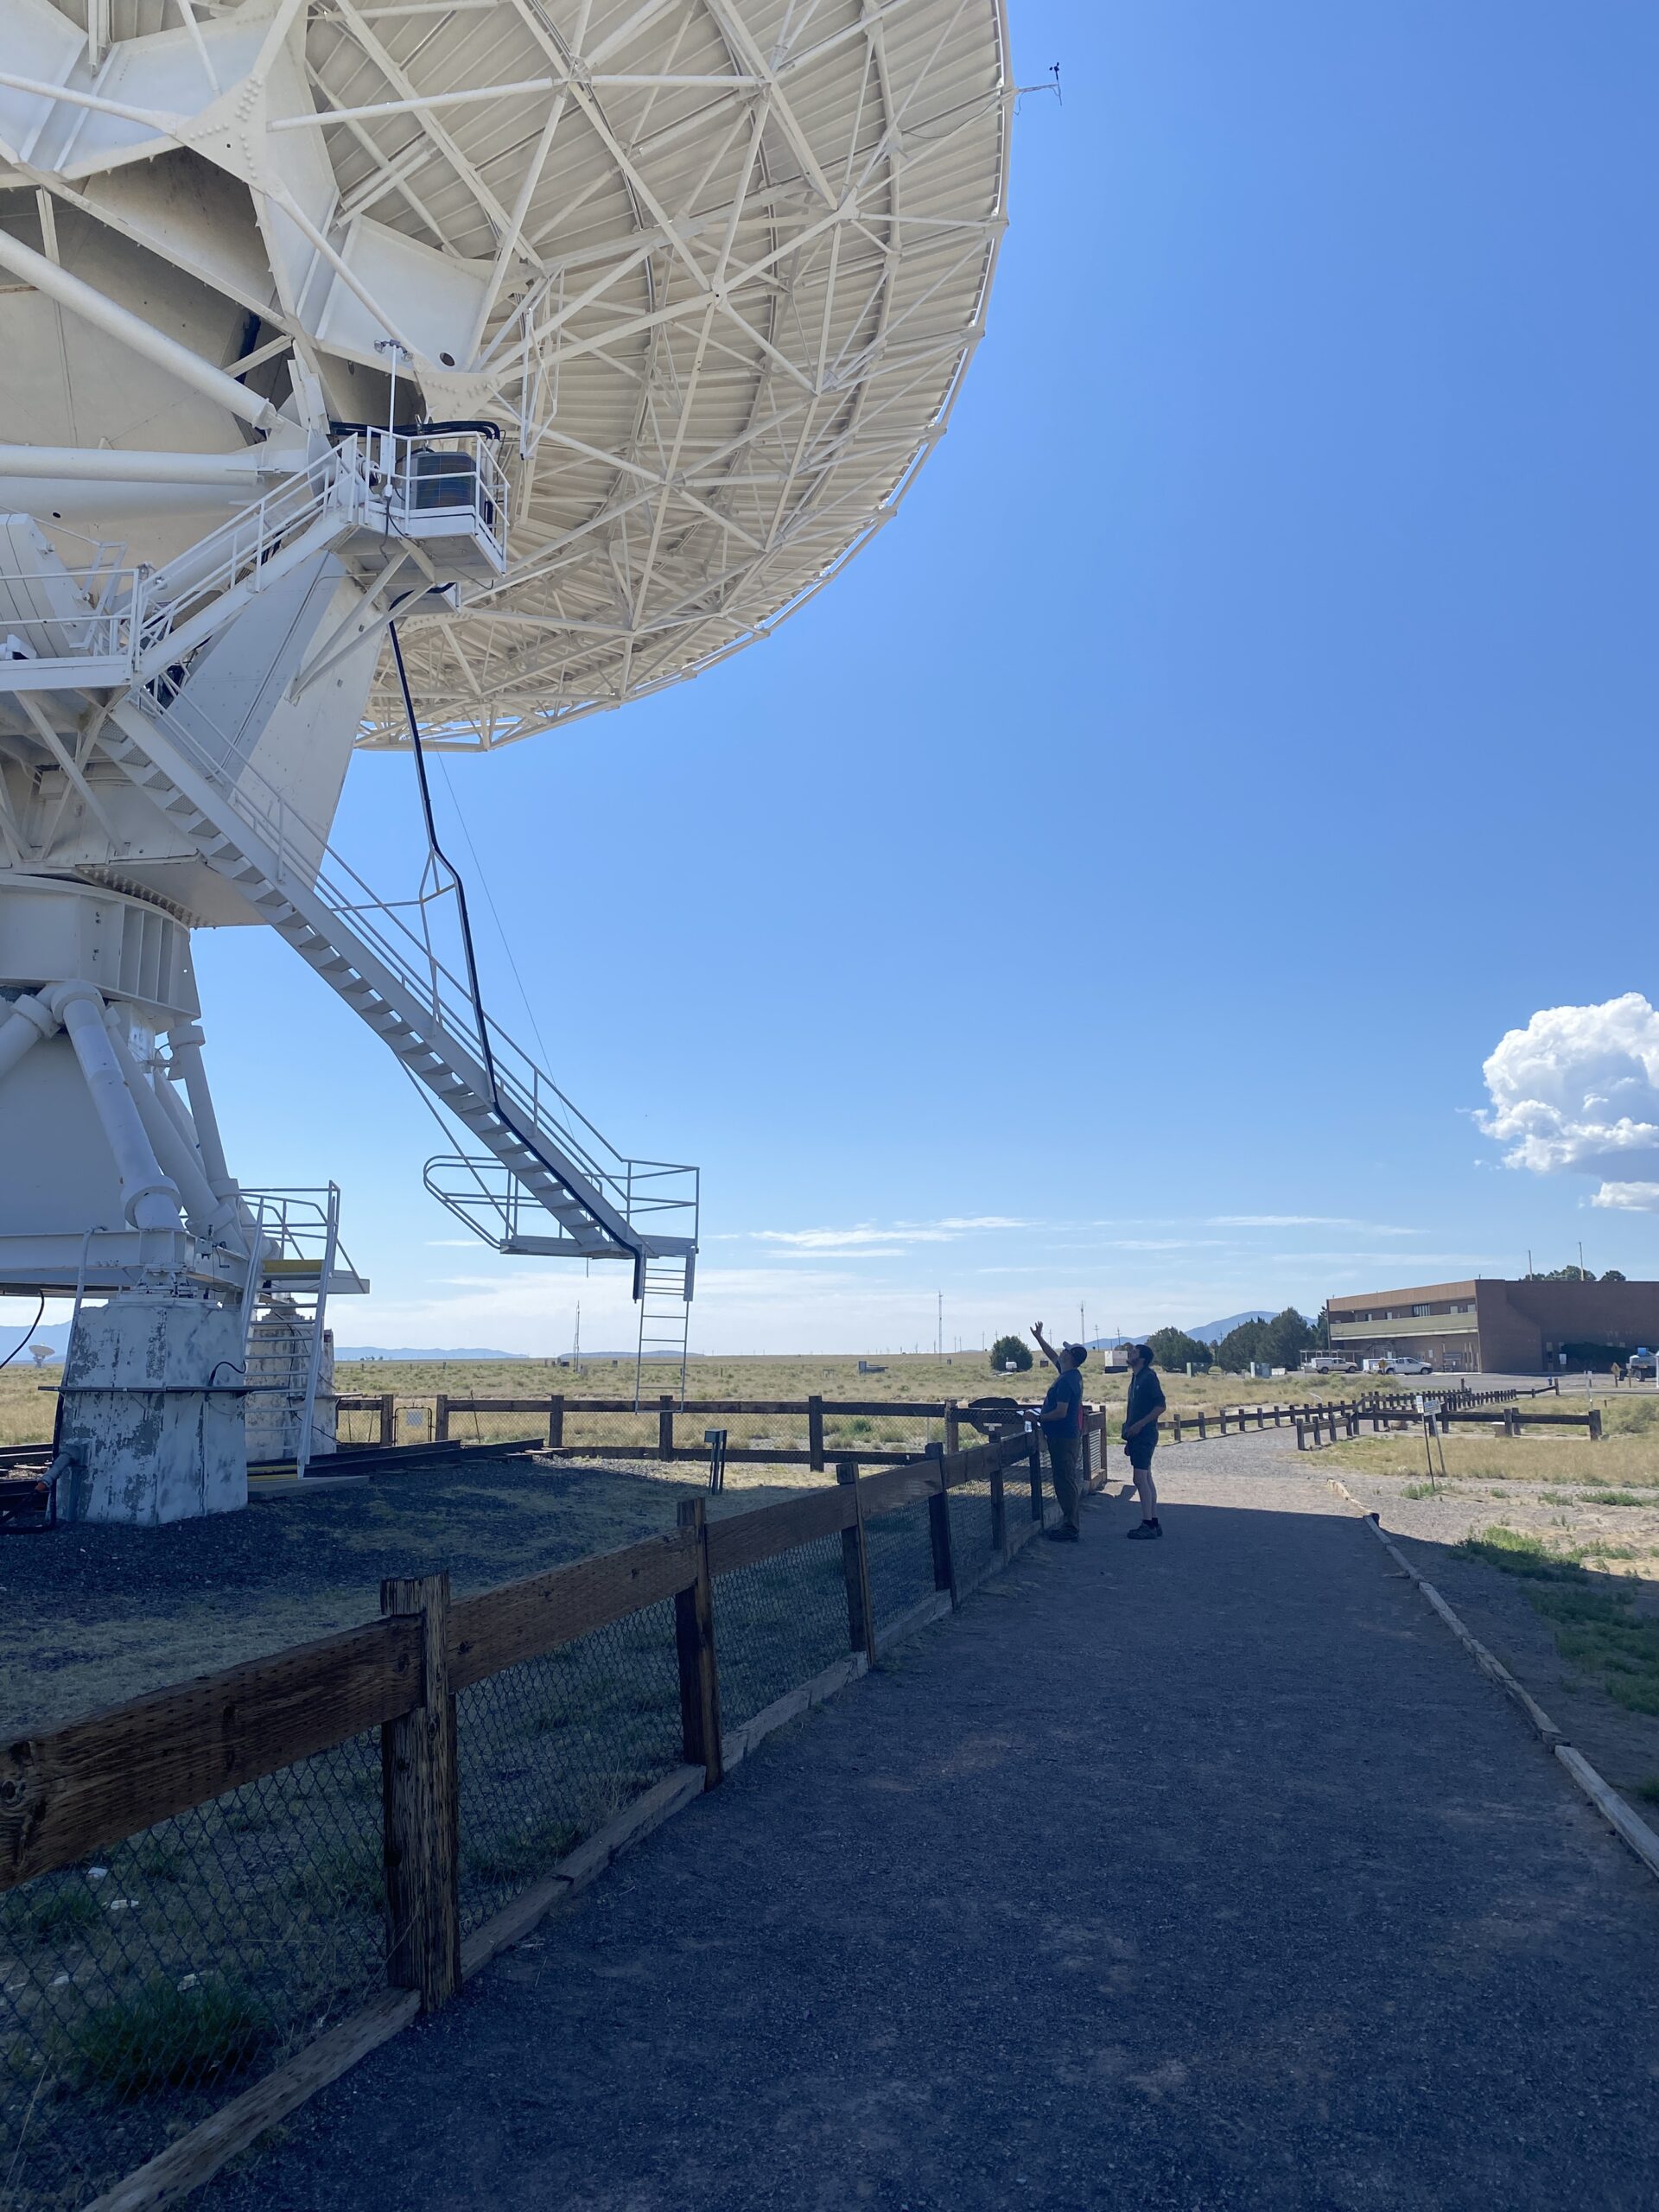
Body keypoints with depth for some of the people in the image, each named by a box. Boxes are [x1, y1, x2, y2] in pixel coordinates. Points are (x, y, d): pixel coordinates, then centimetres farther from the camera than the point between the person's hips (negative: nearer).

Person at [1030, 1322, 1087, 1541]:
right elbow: (1052, 1356, 26)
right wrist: (1038, 1337, 28)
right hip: (1070, 1435, 10)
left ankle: (1070, 1530, -4)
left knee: (1064, 1482, -6)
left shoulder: (1066, 1380, -20)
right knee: (1069, 1482, 14)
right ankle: (1072, 1526, 21)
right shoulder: (1072, 1374, 9)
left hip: (1063, 1438, -10)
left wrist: (1038, 1418, -12)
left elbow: (1060, 1412, -24)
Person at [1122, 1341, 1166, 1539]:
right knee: (1146, 1478, 11)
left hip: (1144, 1435, -10)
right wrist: (1128, 1429, 20)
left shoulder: (1148, 1377, -13)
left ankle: (1148, 1524, -7)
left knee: (1140, 1478, -10)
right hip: (1138, 1436, 10)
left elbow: (1160, 1405, -19)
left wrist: (1139, 1424, -21)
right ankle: (1154, 1522, 15)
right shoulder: (1136, 1377, 15)